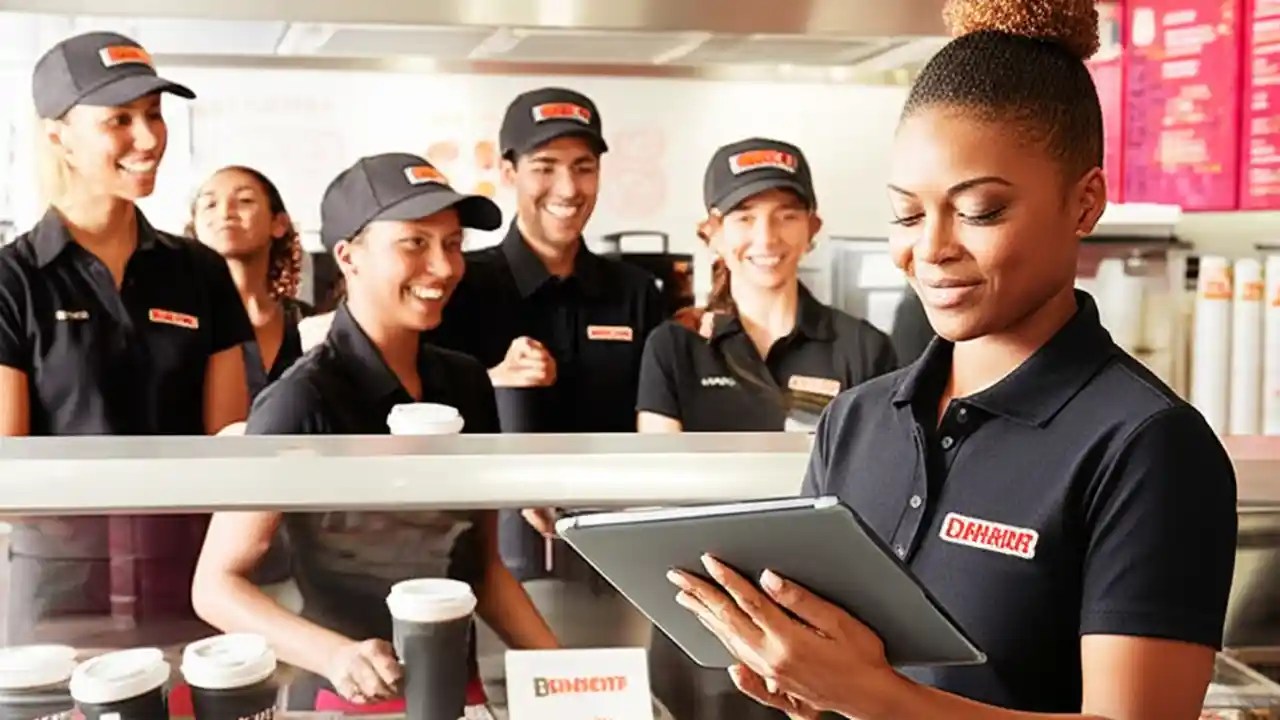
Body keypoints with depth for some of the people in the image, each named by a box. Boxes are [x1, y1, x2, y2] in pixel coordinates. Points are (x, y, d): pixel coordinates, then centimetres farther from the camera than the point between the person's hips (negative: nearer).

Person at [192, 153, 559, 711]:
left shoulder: (465, 384, -1)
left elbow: (483, 566, 7)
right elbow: (216, 585, -17)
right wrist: (334, 655, -32)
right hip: (350, 700, -6)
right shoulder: (304, 403, -18)